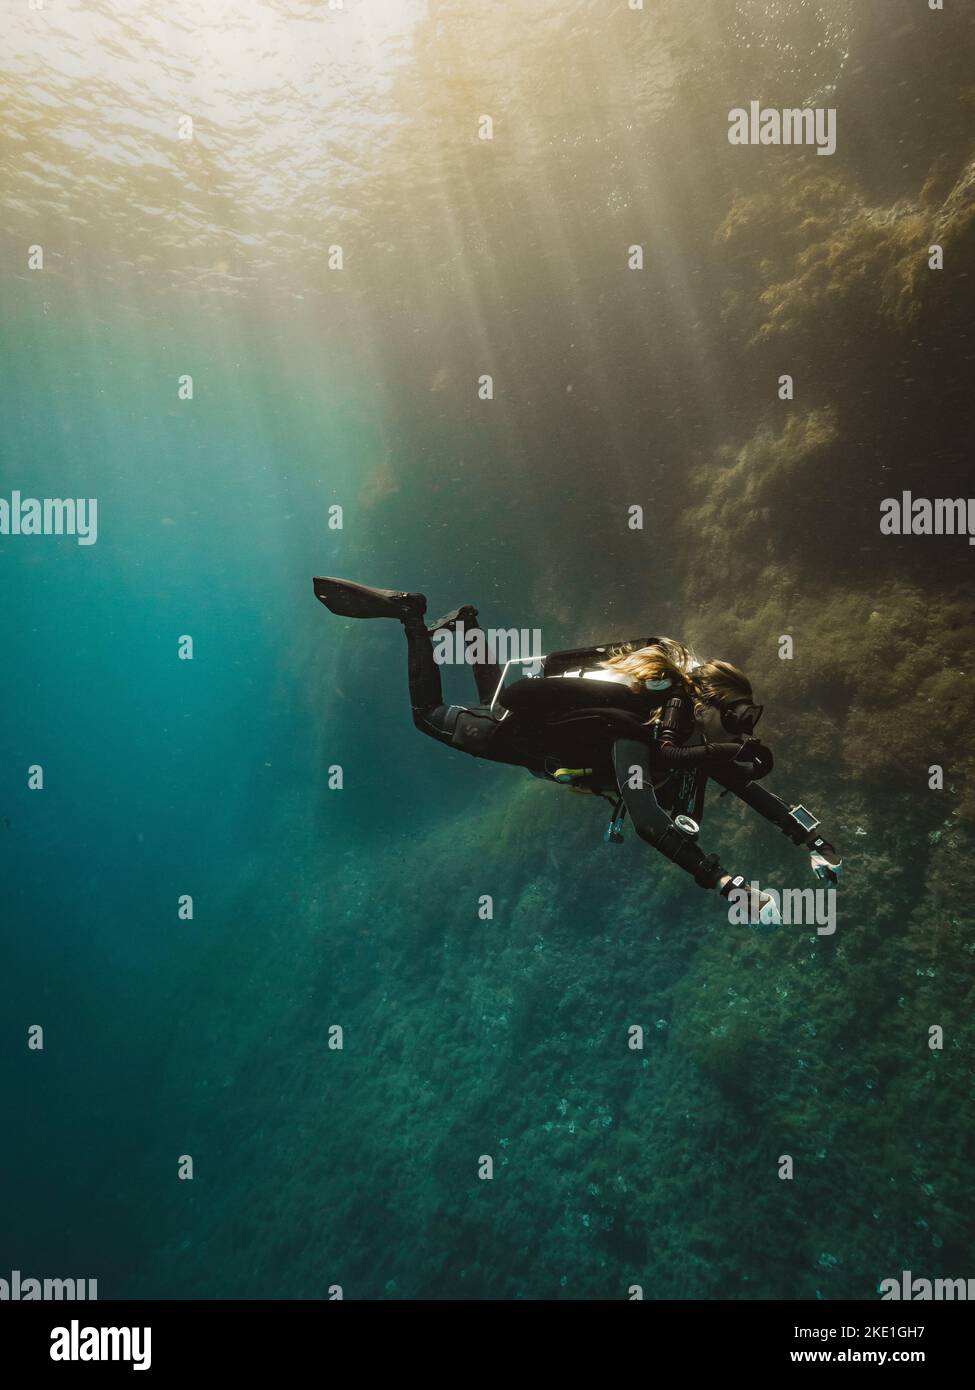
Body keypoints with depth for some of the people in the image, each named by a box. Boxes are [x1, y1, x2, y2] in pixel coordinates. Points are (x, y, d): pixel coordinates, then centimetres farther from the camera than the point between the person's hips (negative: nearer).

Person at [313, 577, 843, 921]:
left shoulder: (698, 735, -20)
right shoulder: (638, 730, -44)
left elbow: (757, 792, -11)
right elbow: (647, 820, -56)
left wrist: (815, 842, -22)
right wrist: (723, 882, -59)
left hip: (566, 725, 7)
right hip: (528, 735, -7)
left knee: (498, 706, 37)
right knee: (431, 714, 13)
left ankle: (463, 629, 47)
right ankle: (410, 616, 21)